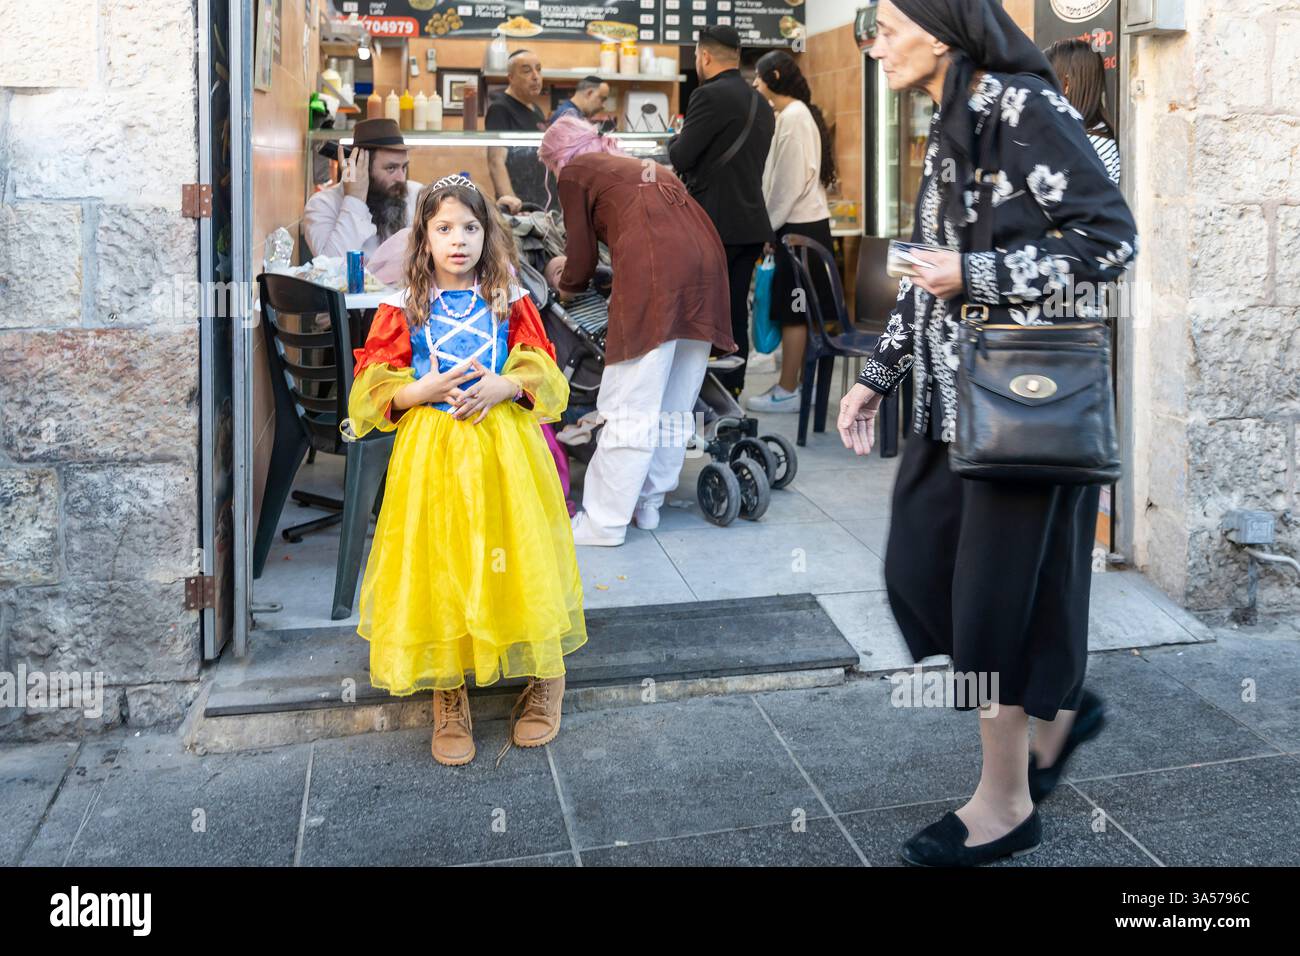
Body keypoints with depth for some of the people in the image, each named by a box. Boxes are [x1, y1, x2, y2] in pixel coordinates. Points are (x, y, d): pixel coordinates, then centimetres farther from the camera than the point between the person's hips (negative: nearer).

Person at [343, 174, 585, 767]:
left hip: (504, 450, 0)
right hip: (432, 454, 0)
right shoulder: (404, 310, 4)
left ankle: (545, 678, 20)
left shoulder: (510, 303, 6)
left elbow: (544, 375, 5)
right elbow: (373, 390, 4)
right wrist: (425, 390, -14)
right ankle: (448, 696, 13)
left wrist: (504, 387, -15)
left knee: (515, 557, 0)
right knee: (439, 567, -2)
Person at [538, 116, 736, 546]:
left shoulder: (575, 171, 15)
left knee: (630, 406, -3)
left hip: (654, 269, -7)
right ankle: (648, 504, 23)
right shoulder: (641, 166, 33)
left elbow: (582, 258, 14)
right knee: (675, 405, 12)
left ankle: (603, 522, 3)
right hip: (705, 258, 7)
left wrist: (565, 282, 35)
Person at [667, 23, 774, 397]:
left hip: (714, 223, -8)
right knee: (735, 314, 11)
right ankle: (731, 393, 15)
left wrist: (677, 138, 9)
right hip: (752, 223, 8)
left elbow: (680, 158, -12)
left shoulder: (710, 96, -11)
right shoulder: (761, 104, 14)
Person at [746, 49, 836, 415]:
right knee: (796, 310, 11)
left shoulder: (792, 115, -13)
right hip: (801, 223, 9)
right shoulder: (795, 114, 16)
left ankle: (787, 391, 1)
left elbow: (792, 180, -17)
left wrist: (769, 226, -11)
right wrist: (773, 225, 14)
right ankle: (799, 383, 16)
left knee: (793, 311, -4)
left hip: (799, 226, -9)